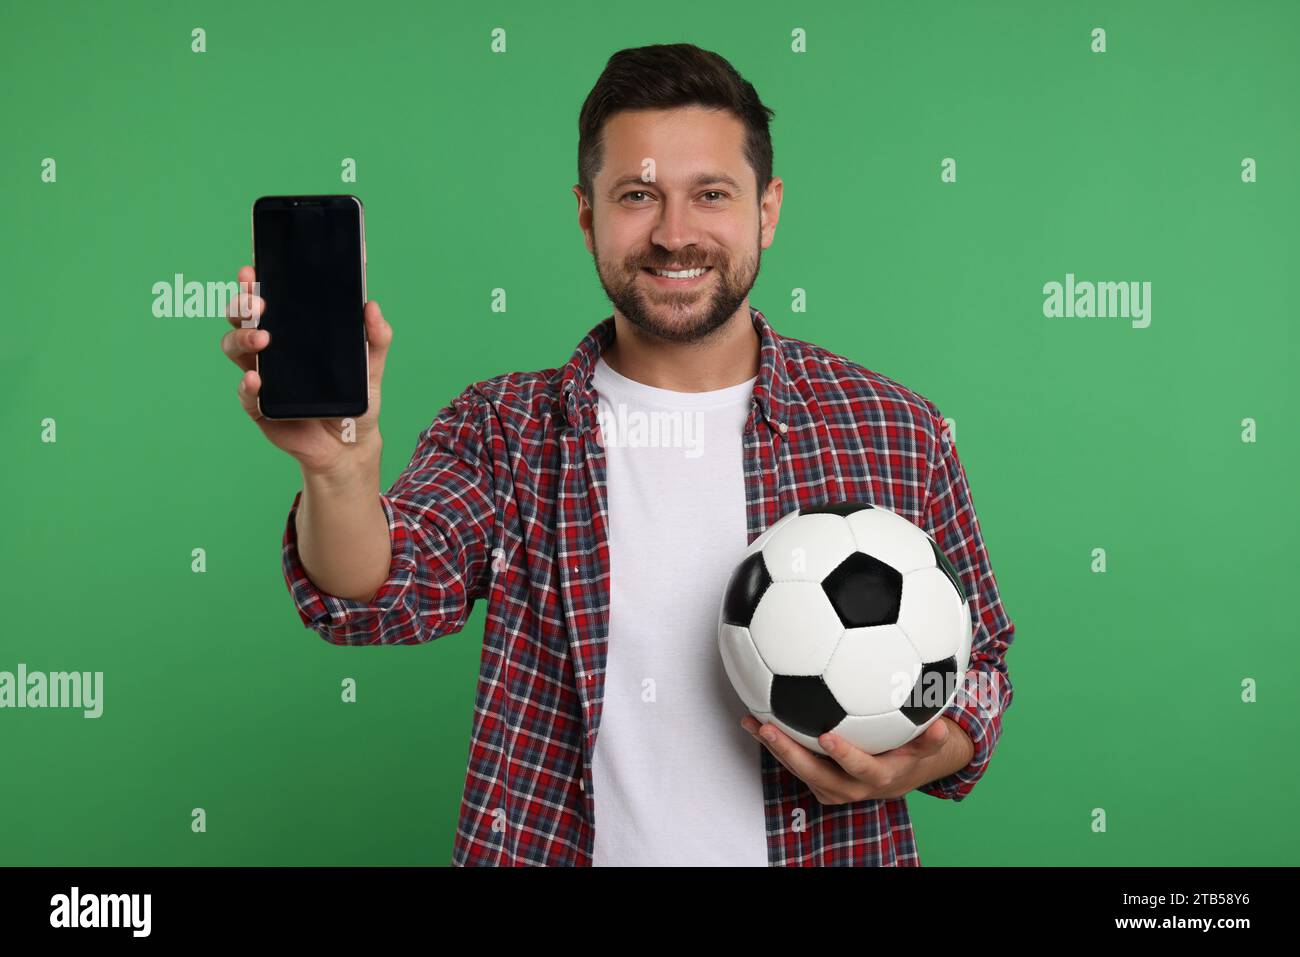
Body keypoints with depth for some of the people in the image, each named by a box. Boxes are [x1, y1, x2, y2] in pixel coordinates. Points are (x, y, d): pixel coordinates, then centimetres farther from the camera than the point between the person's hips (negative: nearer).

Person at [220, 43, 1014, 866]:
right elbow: (385, 596, -19)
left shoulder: (899, 433, -5)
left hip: (826, 847, 1)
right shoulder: (501, 429, -5)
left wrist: (924, 759, -17)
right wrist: (341, 465, -38)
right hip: (553, 848, 0)